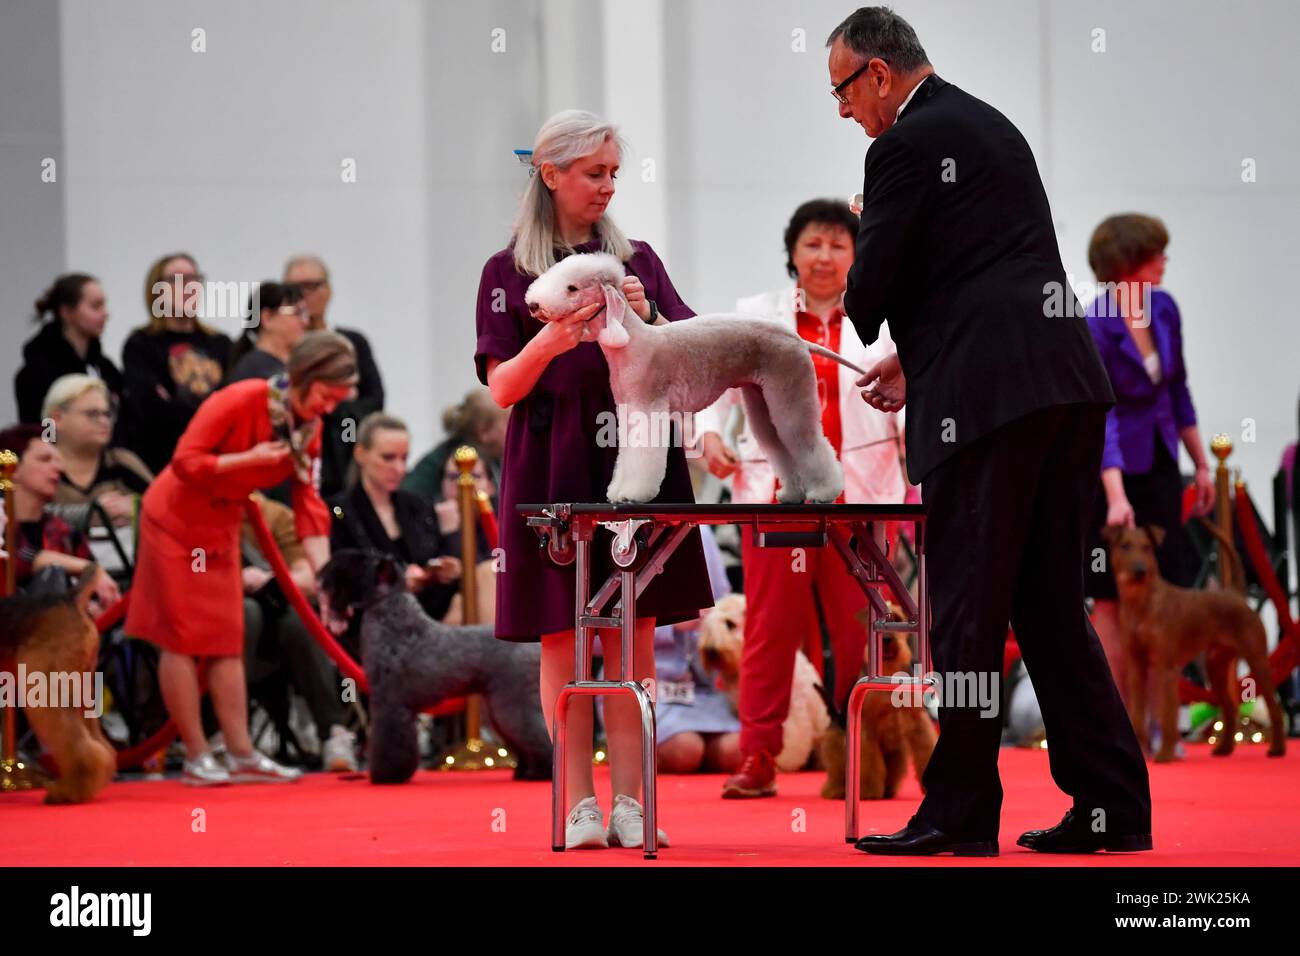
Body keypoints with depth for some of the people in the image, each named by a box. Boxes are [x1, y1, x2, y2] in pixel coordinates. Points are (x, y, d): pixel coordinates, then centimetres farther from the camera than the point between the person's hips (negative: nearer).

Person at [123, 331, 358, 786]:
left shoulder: (308, 429, -2)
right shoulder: (240, 401, -24)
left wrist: (326, 576, -11)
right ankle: (197, 758, -1)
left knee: (226, 641, 7)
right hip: (176, 521, -7)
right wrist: (250, 459, -29)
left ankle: (242, 756, 8)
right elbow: (186, 462, -26)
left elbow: (310, 507, -4)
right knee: (184, 638, -4)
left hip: (221, 527, 7)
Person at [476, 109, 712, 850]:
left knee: (634, 637, 0)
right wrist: (549, 343, -19)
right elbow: (503, 389, -1)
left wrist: (647, 322, -12)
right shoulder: (509, 271, 5)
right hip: (554, 466, -2)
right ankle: (579, 804, 3)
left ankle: (629, 802, 1)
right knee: (564, 640, -1)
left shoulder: (638, 261, 12)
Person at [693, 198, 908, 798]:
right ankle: (757, 761, 1)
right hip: (775, 491, 0)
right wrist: (709, 432, -8)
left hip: (858, 495, 0)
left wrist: (909, 428, -18)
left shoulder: (882, 321, 10)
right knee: (770, 626, -1)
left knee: (860, 628, 1)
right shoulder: (755, 316, 11)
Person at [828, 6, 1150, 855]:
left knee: (969, 611, -3)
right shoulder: (993, 127, 22)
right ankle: (1113, 808, 8)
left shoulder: (907, 147, -5)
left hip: (989, 399, -9)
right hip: (1068, 384, 9)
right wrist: (917, 359, 28)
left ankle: (961, 816, -1)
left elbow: (873, 284, -3)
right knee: (1052, 604, 11)